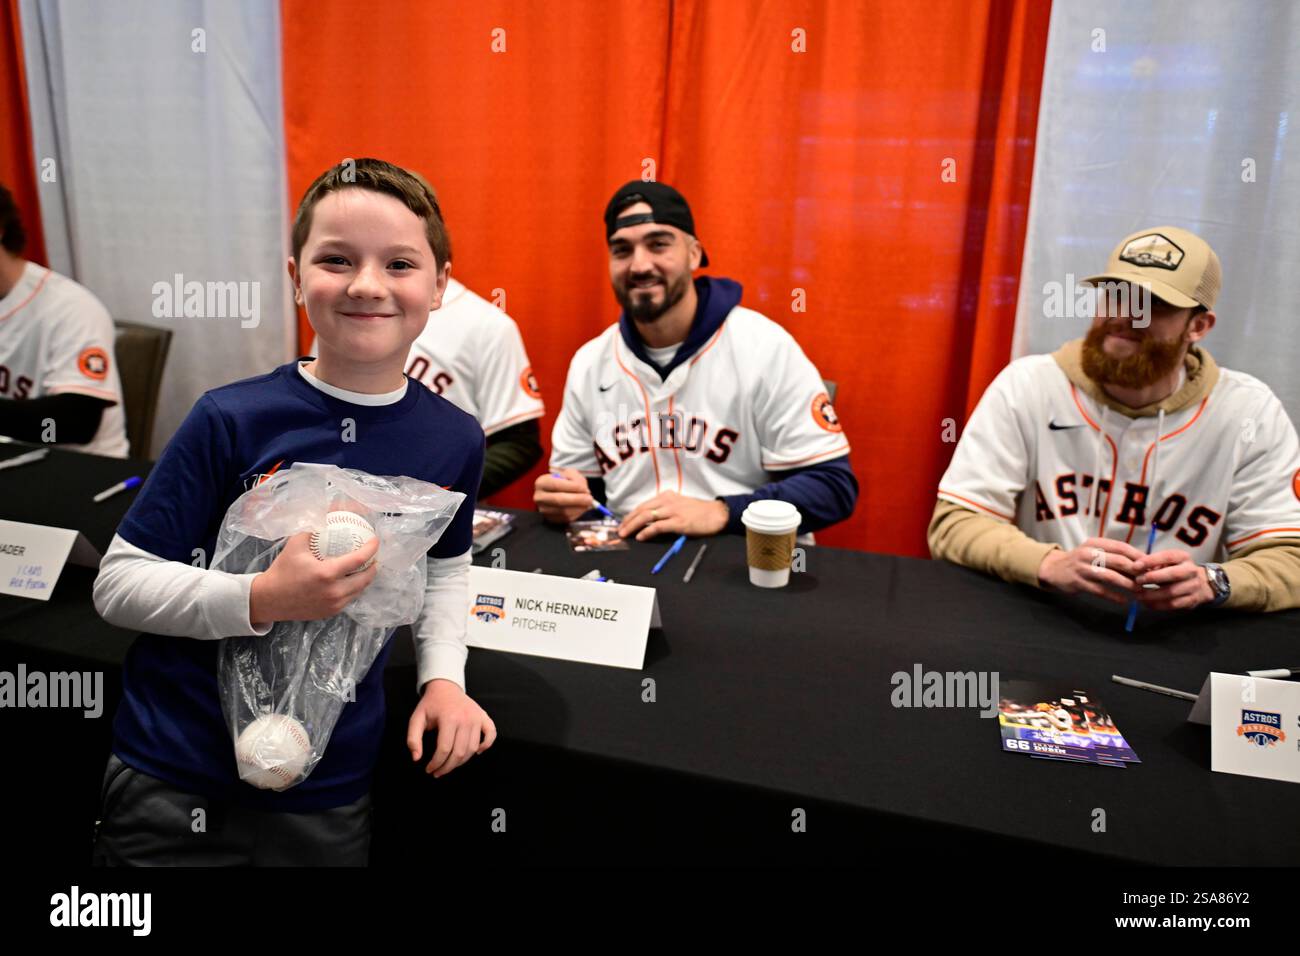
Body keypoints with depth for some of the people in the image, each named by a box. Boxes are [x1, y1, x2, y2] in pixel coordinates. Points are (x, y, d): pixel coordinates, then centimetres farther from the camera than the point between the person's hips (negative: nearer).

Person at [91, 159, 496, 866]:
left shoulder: (454, 440, -6)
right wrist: (260, 600, -25)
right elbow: (117, 582, -11)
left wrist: (443, 675, 0)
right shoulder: (232, 420, -15)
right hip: (172, 781, -1)